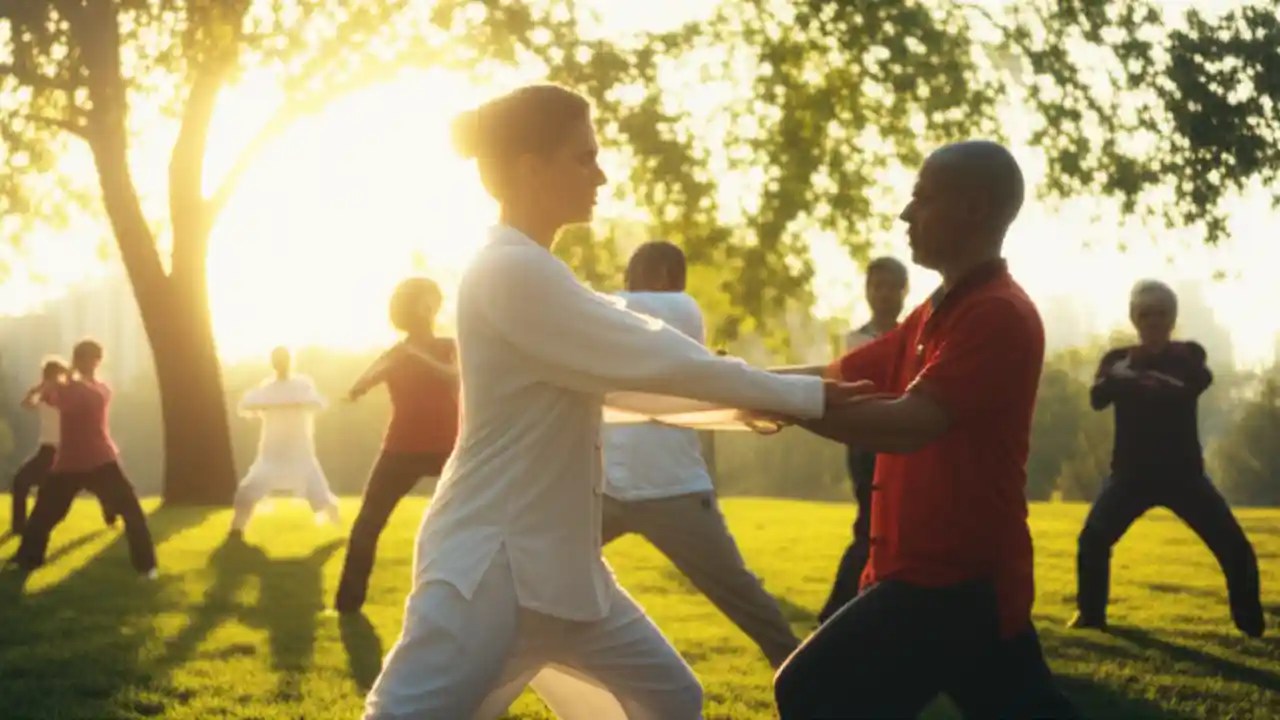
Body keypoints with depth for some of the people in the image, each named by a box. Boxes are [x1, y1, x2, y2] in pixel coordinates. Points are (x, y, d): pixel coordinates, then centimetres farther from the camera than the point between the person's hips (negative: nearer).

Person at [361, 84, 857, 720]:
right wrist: (808, 396, -7)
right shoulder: (511, 272, -16)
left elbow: (634, 376, 17)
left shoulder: (534, 275, 15)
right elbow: (657, 362, -16)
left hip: (558, 565, 11)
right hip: (488, 566, -11)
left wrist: (762, 400, 10)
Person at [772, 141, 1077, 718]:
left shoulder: (996, 314, -16)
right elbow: (844, 376, 14)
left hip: (951, 578, -10)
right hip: (964, 573, 10)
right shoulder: (938, 314, 18)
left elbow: (907, 425, -26)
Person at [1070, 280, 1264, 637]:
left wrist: (1135, 378, -29)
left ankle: (1253, 623, 2)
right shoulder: (1117, 359, 5)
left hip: (1183, 471, 0)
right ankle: (1090, 614, 0)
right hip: (1132, 472, 0)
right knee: (1093, 539, -17)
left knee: (1234, 546, -10)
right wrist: (1121, 376, -36)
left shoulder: (1188, 354, 4)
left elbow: (1201, 381, -20)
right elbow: (1097, 397, -14)